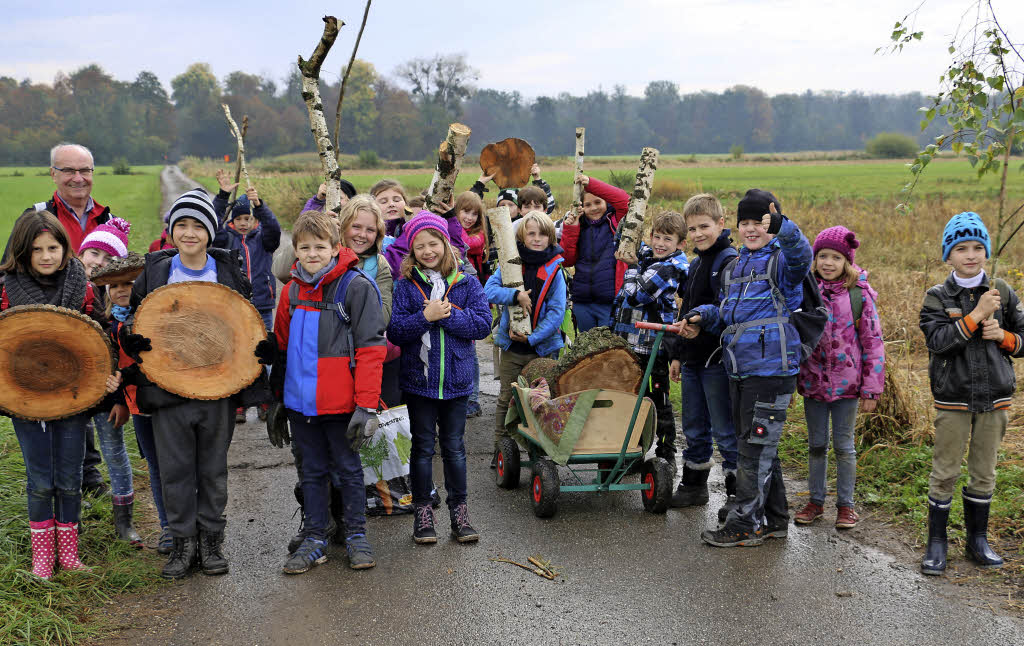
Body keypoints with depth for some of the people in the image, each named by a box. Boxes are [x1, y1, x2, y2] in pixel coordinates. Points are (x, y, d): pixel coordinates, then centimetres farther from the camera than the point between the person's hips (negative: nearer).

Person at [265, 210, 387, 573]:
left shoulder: (356, 286, -9)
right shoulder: (293, 290, 9)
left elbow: (371, 349, -12)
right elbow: (281, 346, 18)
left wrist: (367, 405, -17)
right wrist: (277, 397, 15)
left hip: (340, 403, -5)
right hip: (300, 402, 5)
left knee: (347, 468, 8)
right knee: (312, 471, 14)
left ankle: (356, 536, 22)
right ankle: (315, 540, 23)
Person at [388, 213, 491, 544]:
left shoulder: (466, 285, 1)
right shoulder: (407, 286, -1)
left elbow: (483, 324, -9)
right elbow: (395, 331, -7)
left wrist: (446, 315, -16)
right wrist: (425, 316, -20)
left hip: (455, 379, 1)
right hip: (419, 379, -1)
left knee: (454, 447, 10)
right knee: (423, 447, 8)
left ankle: (459, 510, 19)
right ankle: (422, 511, 17)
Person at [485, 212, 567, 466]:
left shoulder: (554, 270, -3)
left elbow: (557, 311, -7)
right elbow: (489, 290, -9)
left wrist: (533, 337, -15)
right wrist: (515, 295, -25)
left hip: (542, 347, -1)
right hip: (511, 345, 1)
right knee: (506, 399, 7)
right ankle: (500, 449, 18)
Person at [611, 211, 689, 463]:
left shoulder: (670, 269, -16)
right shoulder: (645, 256, 9)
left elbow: (635, 295, -22)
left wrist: (632, 266, -11)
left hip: (655, 347, -8)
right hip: (632, 343, 8)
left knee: (659, 400, 2)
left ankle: (666, 455, 14)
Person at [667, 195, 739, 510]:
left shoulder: (729, 262, -12)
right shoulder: (696, 264, 16)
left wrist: (702, 322, -38)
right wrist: (677, 354, 22)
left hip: (717, 358, -8)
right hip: (692, 358, 8)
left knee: (725, 429, -2)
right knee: (694, 427, 17)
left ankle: (737, 492, 7)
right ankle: (693, 484, 29)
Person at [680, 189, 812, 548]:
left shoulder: (782, 260, -6)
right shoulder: (734, 267, 18)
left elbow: (801, 256, -31)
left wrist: (782, 226, -49)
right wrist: (703, 316, 5)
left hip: (771, 369, -8)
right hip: (739, 370, 8)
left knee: (756, 447, -2)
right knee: (758, 446, 15)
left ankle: (744, 524, 7)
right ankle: (774, 520, 27)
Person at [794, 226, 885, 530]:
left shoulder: (859, 294, -6)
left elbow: (873, 342, -4)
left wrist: (872, 389, -6)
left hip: (846, 383, -2)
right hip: (812, 380, 2)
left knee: (844, 445, 6)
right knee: (816, 444, 12)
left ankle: (845, 504, 18)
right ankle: (815, 501, 24)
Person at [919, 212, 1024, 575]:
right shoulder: (938, 297, -3)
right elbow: (938, 340, -18)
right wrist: (976, 315, -23)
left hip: (994, 396, 2)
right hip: (953, 398, -2)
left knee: (984, 473, 11)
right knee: (945, 473, 1)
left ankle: (977, 539, 26)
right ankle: (936, 543, 13)